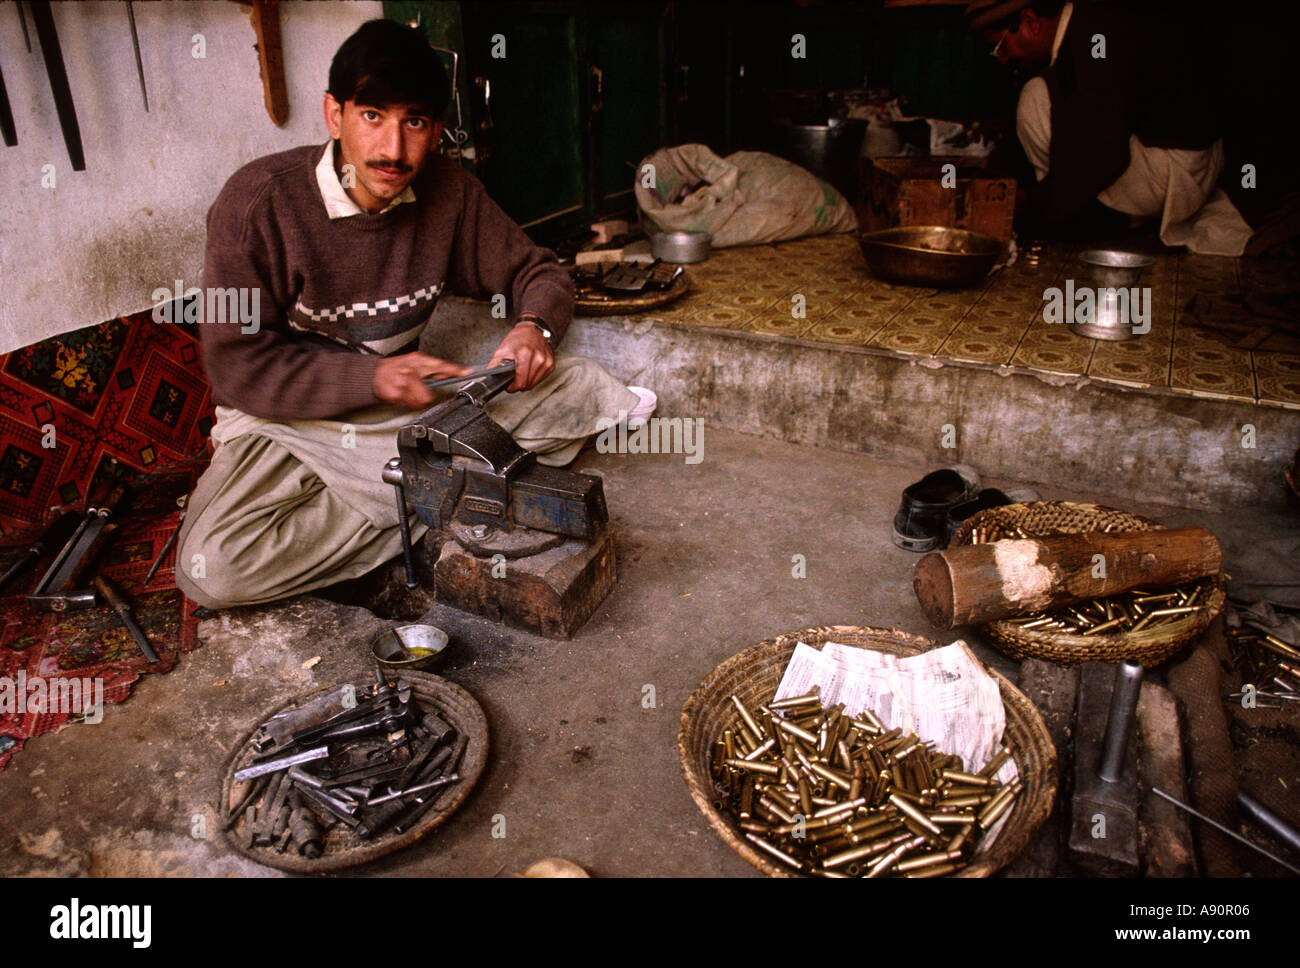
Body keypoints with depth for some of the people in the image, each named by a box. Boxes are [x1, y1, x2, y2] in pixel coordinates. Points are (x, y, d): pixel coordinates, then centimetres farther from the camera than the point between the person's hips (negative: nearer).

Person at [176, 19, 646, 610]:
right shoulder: (258, 201, -17)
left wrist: (534, 327, -20)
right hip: (288, 421, -1)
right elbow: (236, 367, -16)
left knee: (580, 388, -15)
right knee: (212, 570, -30)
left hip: (411, 404, 2)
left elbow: (538, 273, 5)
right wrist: (372, 377, -26)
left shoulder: (449, 193, -7)